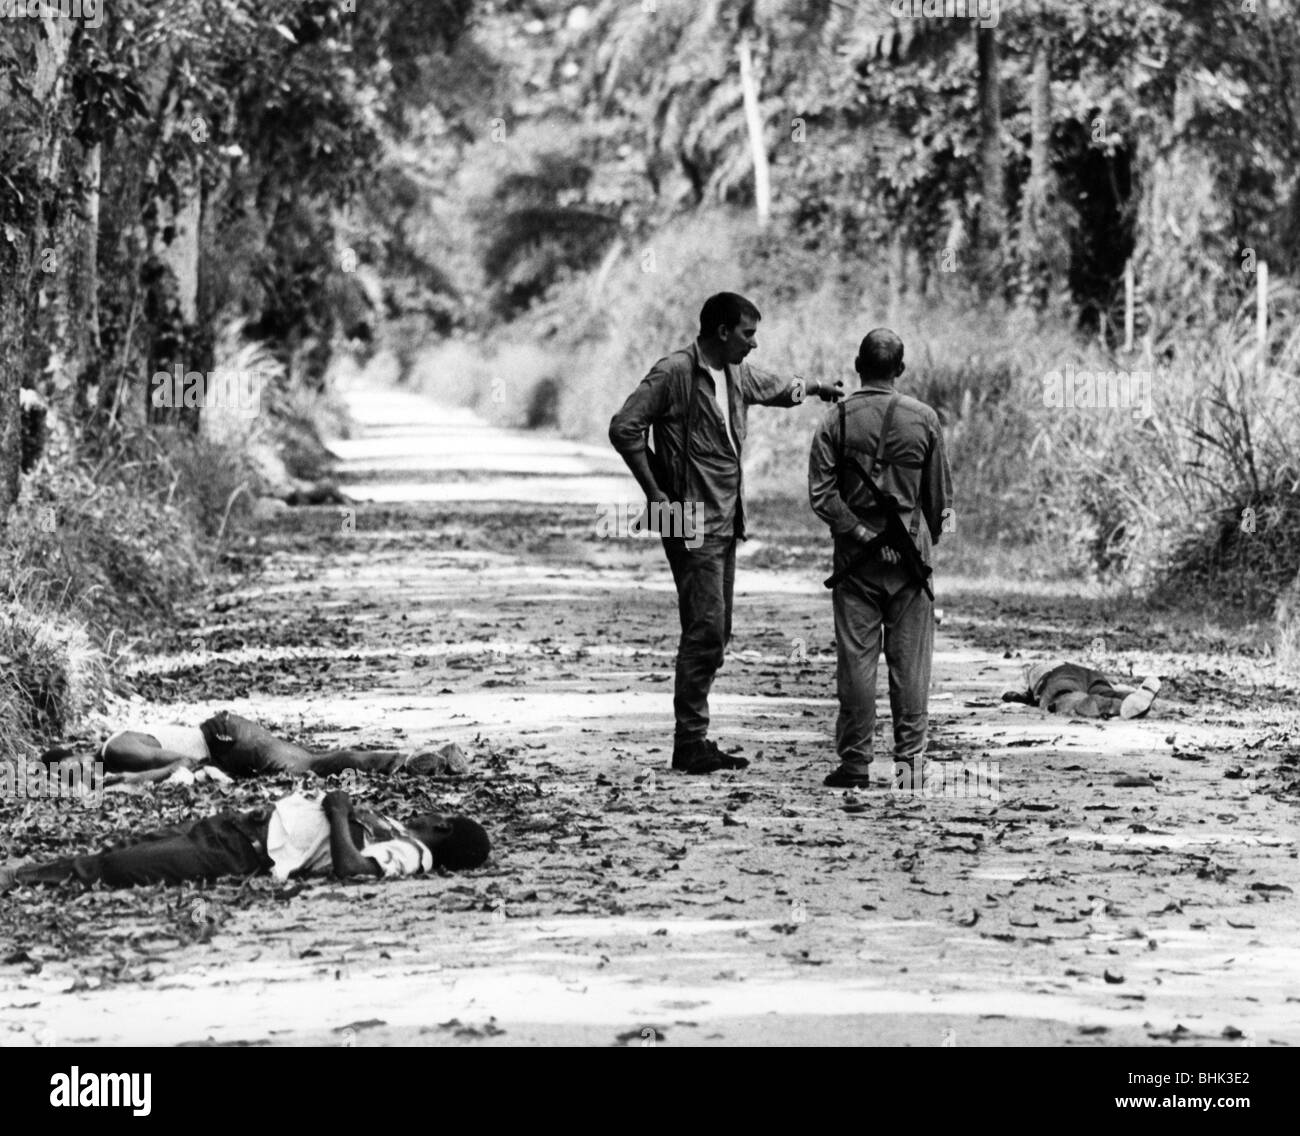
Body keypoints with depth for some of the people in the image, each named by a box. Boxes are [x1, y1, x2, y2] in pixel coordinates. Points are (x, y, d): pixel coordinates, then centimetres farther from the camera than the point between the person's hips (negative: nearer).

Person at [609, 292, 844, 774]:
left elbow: (776, 387, 35)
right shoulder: (675, 372, -13)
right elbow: (624, 428, -16)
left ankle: (693, 739, 14)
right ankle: (690, 743, -6)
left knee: (715, 634, 9)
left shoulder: (737, 373, 13)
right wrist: (656, 494, -15)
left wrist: (812, 386, 20)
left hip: (725, 521, 9)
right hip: (692, 522, -9)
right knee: (705, 631, -11)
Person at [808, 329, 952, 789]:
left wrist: (861, 533, -7)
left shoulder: (838, 419, -3)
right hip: (910, 551, 1)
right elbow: (940, 496, 5)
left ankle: (855, 763, 2)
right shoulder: (924, 419, 0)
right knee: (910, 659, 4)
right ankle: (910, 759, 2)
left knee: (855, 659, 1)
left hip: (856, 555, 0)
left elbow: (821, 494, -10)